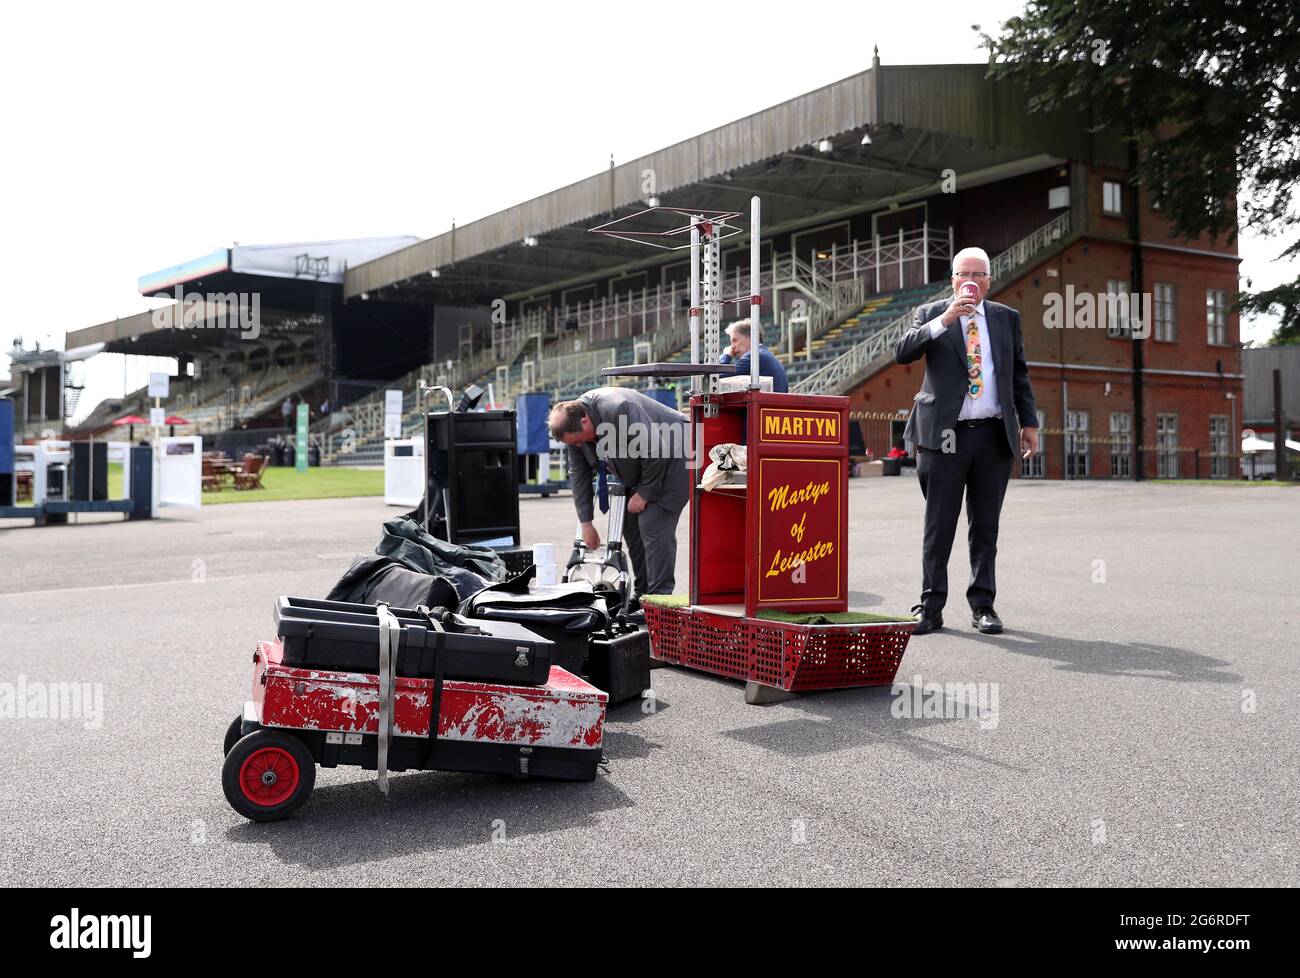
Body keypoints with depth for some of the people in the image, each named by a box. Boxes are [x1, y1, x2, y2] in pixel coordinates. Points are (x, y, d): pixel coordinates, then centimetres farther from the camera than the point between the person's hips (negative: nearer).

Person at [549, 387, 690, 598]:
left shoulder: (619, 410, -34)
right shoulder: (574, 424, -8)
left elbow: (654, 451, -29)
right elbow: (579, 475, -1)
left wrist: (644, 493, -19)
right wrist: (586, 523, -1)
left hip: (671, 462, -9)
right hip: (638, 470, 9)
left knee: (654, 527, -16)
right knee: (631, 527, 7)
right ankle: (641, 596, 16)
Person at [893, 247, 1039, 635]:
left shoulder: (1007, 318, 14)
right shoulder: (931, 314, 6)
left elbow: (1020, 375, 18)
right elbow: (902, 352, -11)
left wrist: (1029, 422, 11)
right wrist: (944, 320, -19)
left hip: (995, 435, 3)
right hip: (945, 434, -2)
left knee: (986, 526, 7)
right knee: (939, 526, 1)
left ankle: (982, 605, 15)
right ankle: (931, 606, 7)